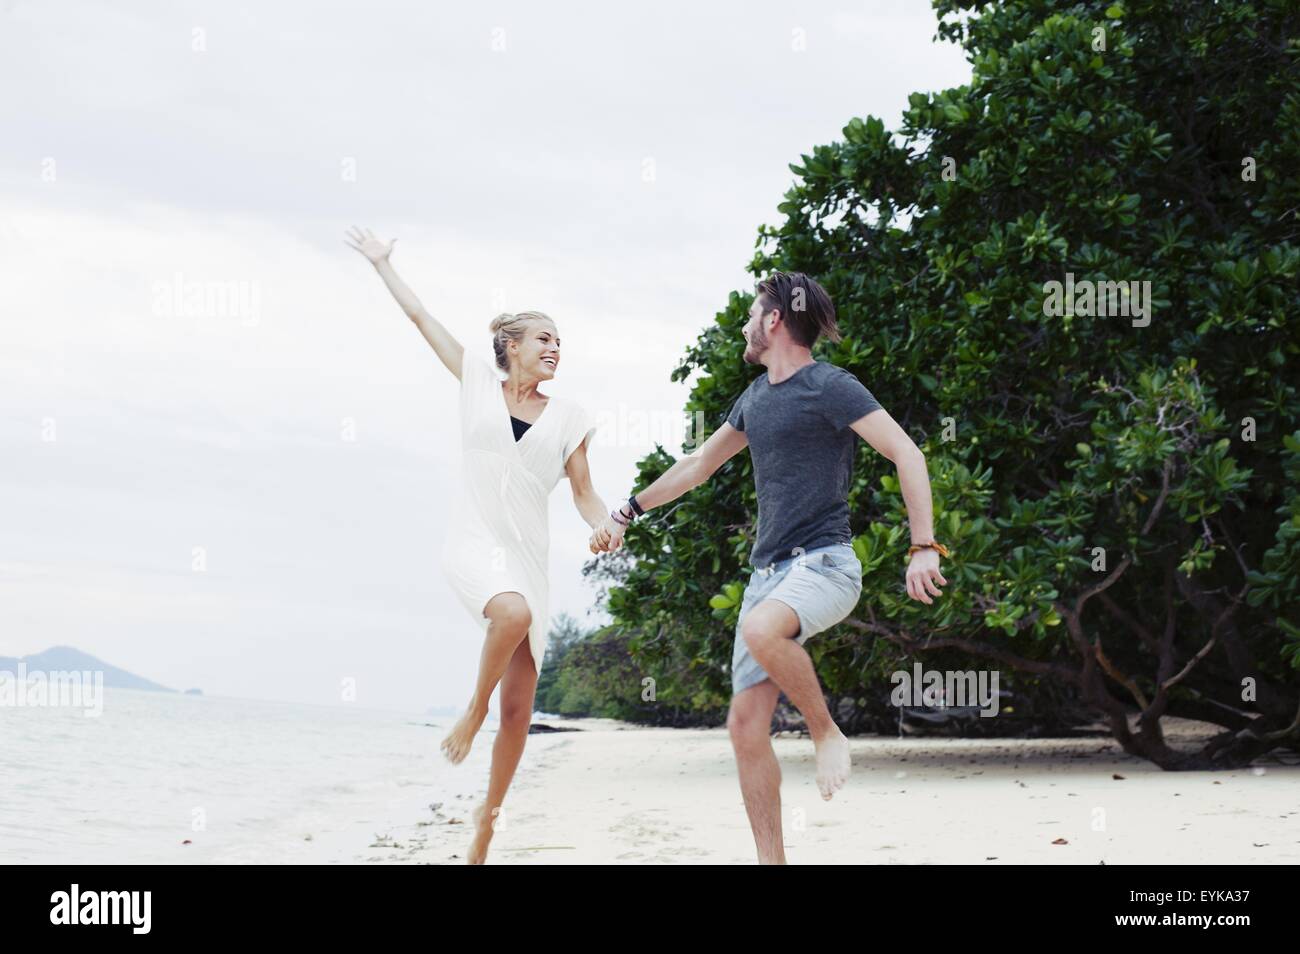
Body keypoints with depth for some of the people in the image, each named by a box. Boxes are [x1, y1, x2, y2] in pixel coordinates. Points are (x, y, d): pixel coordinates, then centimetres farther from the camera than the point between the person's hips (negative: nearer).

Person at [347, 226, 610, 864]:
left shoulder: (568, 417, 10)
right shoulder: (479, 382, 8)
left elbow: (584, 492, 9)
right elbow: (420, 317, 15)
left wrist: (605, 527, -11)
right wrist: (381, 263, 20)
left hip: (528, 557, 3)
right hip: (472, 543, -3)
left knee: (520, 707, -2)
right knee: (513, 613, -38)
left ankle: (487, 821, 13)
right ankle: (473, 710, -11)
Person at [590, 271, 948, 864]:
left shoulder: (829, 388, -7)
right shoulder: (756, 396, 17)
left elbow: (906, 455, -13)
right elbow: (699, 464, 29)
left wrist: (924, 548, -20)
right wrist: (627, 512, 32)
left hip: (824, 564, -8)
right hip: (769, 571, 8)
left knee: (761, 629, -39)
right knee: (745, 726, -1)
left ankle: (827, 734, -16)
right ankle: (771, 859, 5)